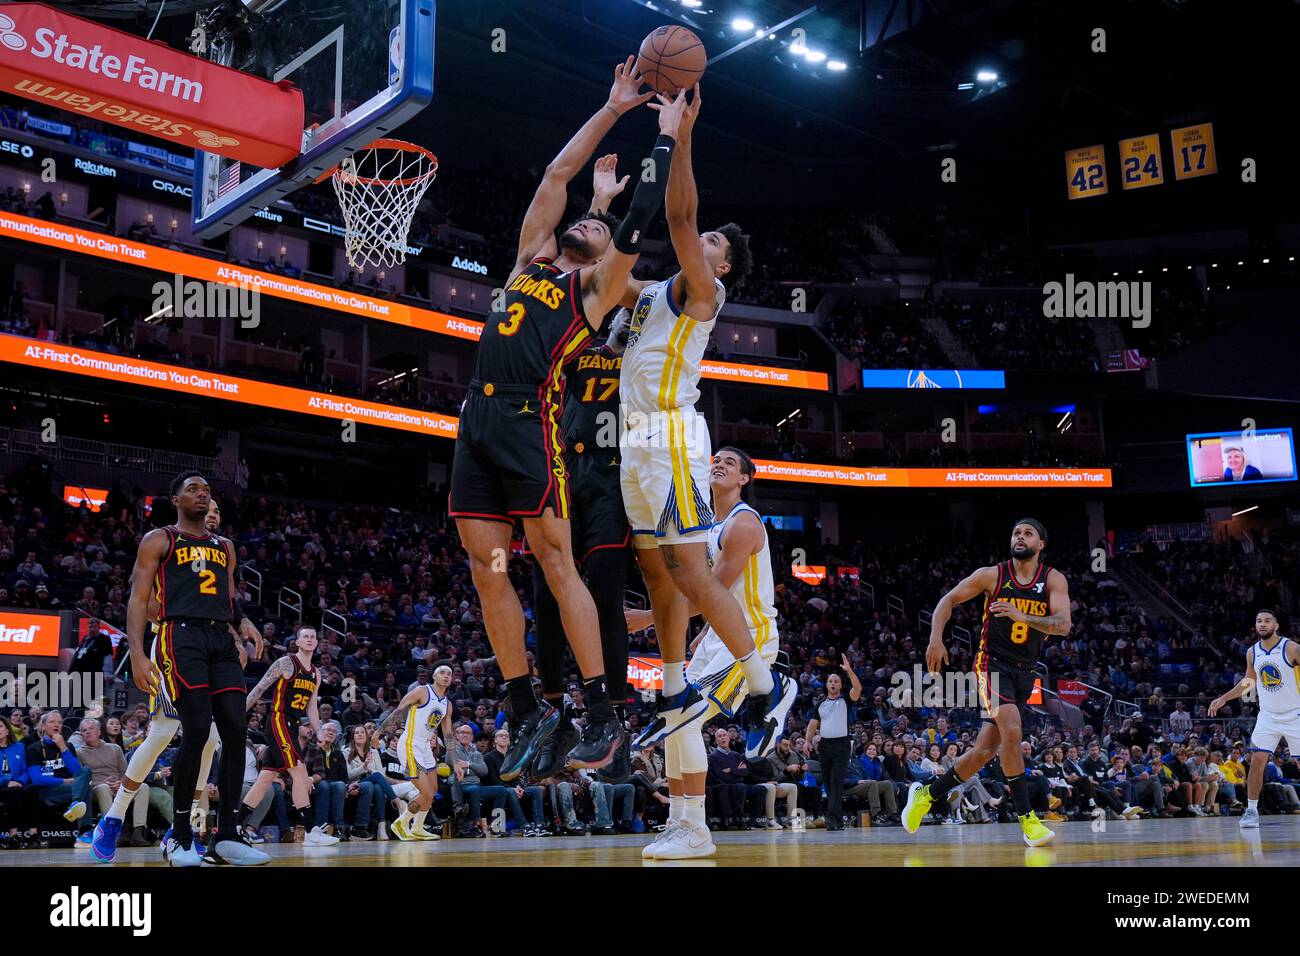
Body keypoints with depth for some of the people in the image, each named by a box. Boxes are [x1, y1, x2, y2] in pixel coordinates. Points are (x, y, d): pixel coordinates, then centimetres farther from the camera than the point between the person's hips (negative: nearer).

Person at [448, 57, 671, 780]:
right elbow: (558, 172, 23)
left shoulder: (599, 285, 9)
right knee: (486, 567, 3)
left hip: (529, 420, -6)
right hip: (480, 417, 6)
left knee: (557, 563, -8)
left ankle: (604, 716, -1)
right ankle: (527, 712, 11)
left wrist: (666, 135, 6)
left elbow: (640, 219, -1)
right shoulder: (532, 257, 24)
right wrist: (613, 110, 25)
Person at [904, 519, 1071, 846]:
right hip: (992, 665, -3)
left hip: (1024, 672, 4)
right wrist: (936, 638, -12)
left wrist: (1021, 616, -33)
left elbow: (1063, 625, -17)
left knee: (985, 750, 6)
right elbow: (948, 600, 3)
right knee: (1012, 731, -25)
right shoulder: (992, 575, -6)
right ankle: (1027, 818, -14)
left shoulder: (1054, 580, -3)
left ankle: (927, 793, 25)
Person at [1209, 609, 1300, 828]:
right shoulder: (1252, 652, 2)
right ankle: (1251, 810, 3)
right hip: (1267, 716, 3)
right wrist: (1223, 699, 15)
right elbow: (1249, 680, 18)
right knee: (1257, 761, -6)